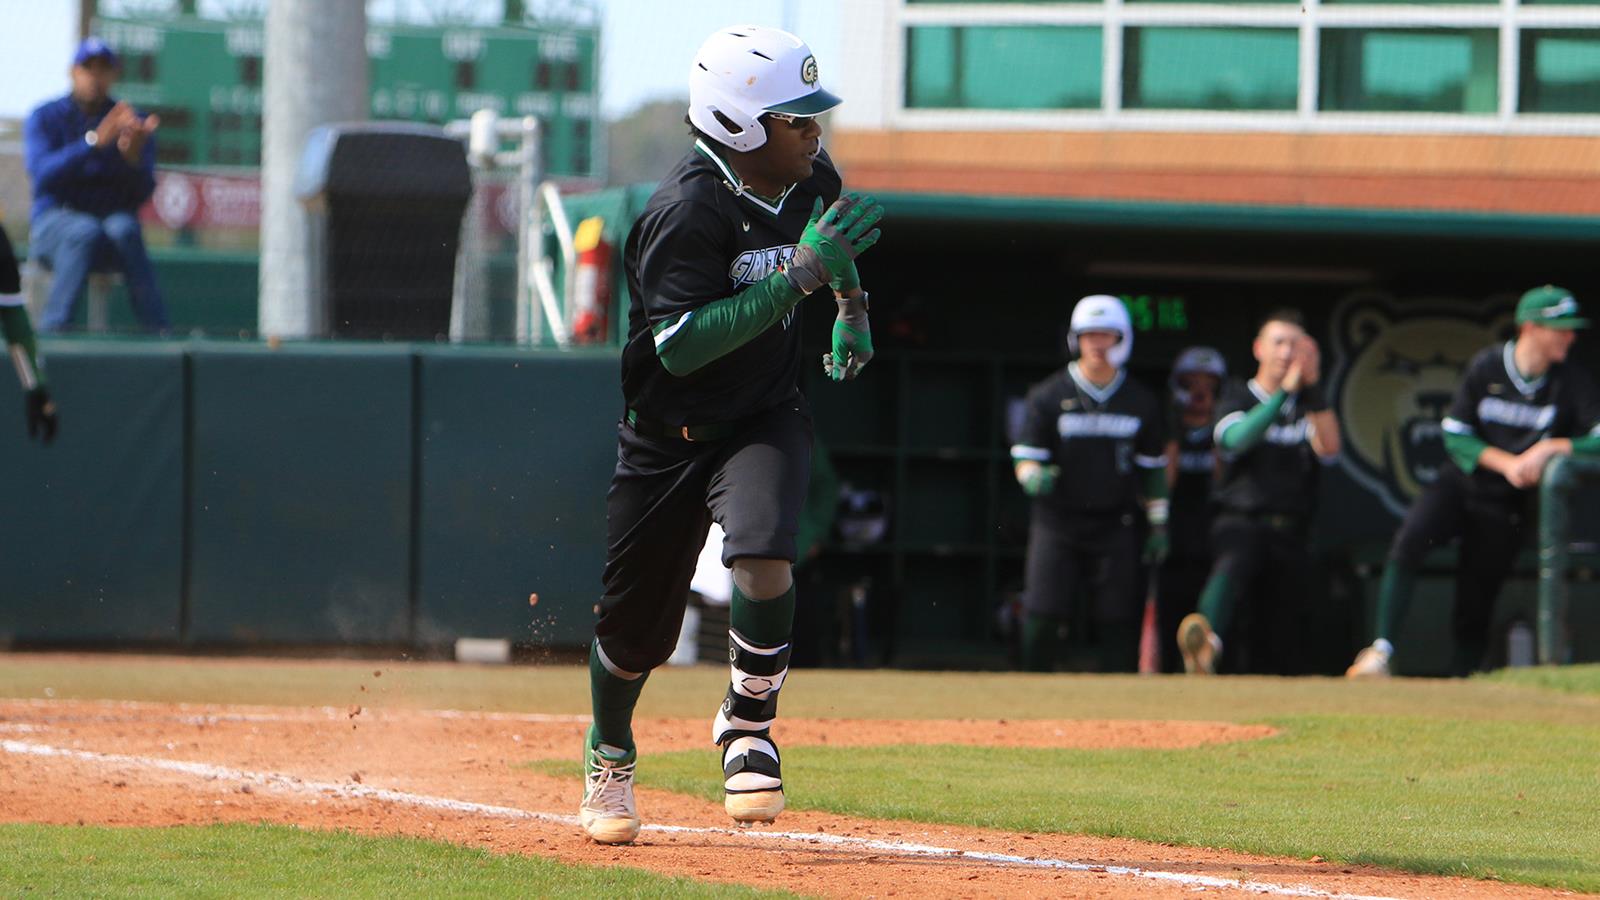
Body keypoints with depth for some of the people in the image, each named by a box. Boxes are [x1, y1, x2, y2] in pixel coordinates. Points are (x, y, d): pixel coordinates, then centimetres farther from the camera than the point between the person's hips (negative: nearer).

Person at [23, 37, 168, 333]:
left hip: (115, 220, 2)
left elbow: (141, 195, -3)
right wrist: (95, 141, -28)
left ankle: (158, 333, -40)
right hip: (54, 222, -2)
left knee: (123, 228, -35)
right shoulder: (45, 118, 3)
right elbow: (43, 173, -16)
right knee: (85, 231, -37)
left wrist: (132, 155, -26)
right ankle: (51, 332, -37)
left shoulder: (132, 123, 7)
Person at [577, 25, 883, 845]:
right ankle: (609, 759, 37)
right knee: (634, 629, 8)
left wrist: (852, 304, 14)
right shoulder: (686, 212, -25)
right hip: (665, 432, -3)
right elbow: (680, 346, -33)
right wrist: (802, 273, -35)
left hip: (764, 421, 3)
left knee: (763, 559, -27)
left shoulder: (810, 180, -4)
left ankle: (747, 725, -5)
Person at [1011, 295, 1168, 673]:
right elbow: (1025, 458, -1)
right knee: (1042, 619, -10)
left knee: (1119, 622, -3)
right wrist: (1033, 476, -24)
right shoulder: (1048, 396, 1)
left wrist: (1159, 525, 8)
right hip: (1058, 524, -2)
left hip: (1116, 525, 2)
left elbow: (1152, 467, 13)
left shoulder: (1141, 402, 8)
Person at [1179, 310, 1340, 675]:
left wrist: (1313, 387, -14)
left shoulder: (1307, 407, 17)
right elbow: (1238, 437, -14)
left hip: (1290, 534, 6)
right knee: (1233, 566, -36)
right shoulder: (1237, 398, 10)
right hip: (1241, 521, -6)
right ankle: (1207, 643, -60)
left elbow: (1329, 448, -5)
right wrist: (1284, 392, -21)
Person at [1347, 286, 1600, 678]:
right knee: (1409, 540, -28)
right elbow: (1455, 435, -4)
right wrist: (1506, 462, -16)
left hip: (1507, 505, 1)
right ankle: (1382, 649, -30)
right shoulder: (1486, 366, -4)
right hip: (1459, 484, -1)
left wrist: (1552, 448, -25)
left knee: (1475, 603, 0)